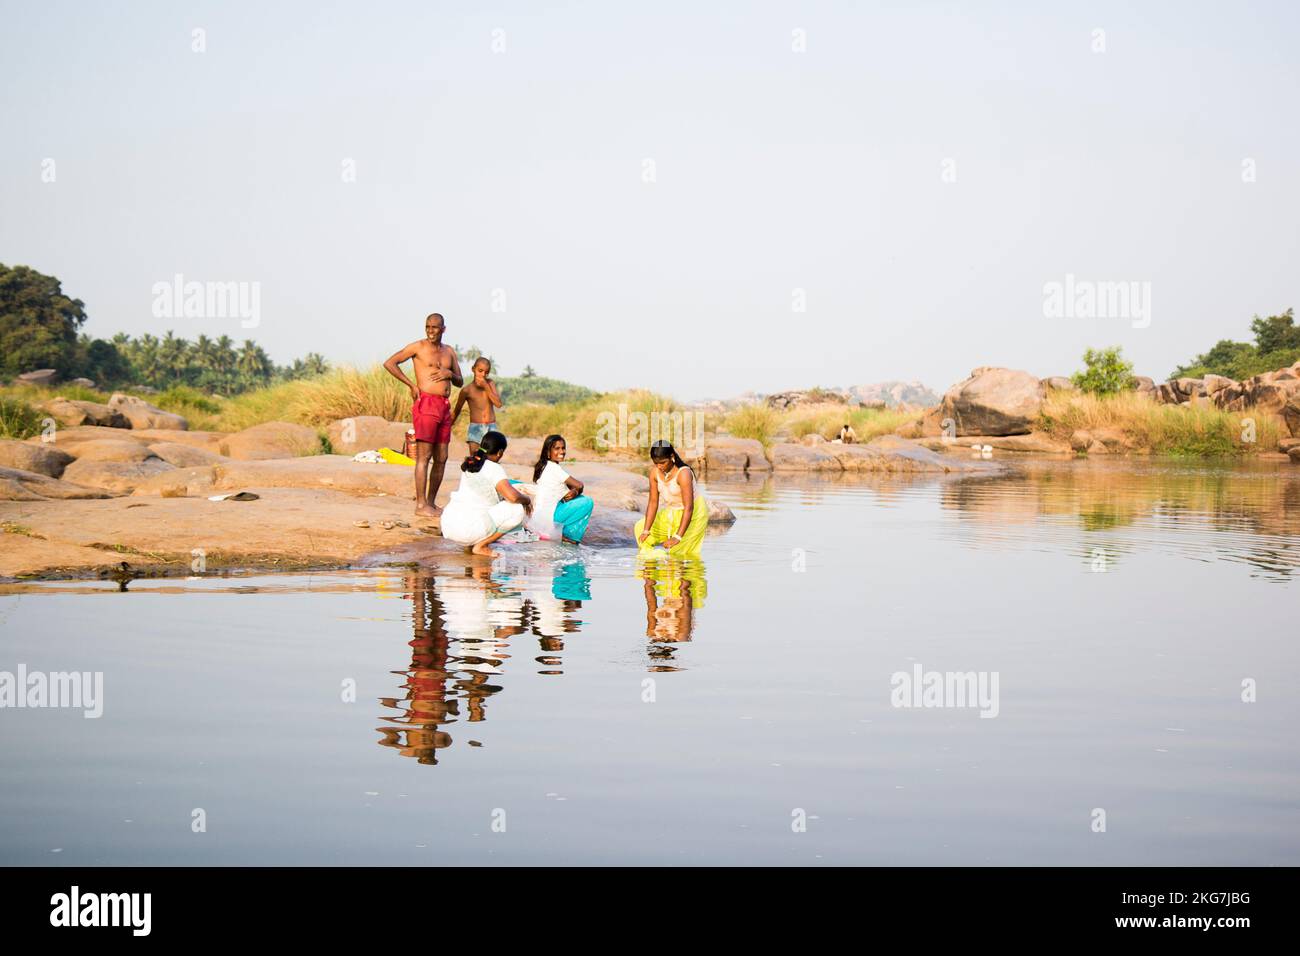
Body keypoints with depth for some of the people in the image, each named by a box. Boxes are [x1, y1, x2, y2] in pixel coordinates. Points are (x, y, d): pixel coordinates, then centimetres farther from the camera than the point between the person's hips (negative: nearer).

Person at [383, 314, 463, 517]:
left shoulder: (449, 351, 17)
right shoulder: (418, 347, 0)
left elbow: (460, 382, 20)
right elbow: (389, 363, -3)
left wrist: (450, 374, -3)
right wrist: (411, 384, -6)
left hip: (445, 406, 7)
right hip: (426, 404, -7)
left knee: (441, 458, 7)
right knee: (424, 456, -10)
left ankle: (431, 502, 15)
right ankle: (421, 504, -11)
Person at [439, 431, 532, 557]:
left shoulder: (470, 464, 17)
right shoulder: (494, 469, -8)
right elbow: (513, 496, -21)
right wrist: (527, 500, 3)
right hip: (469, 528, -9)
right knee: (517, 510, -2)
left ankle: (470, 544, 15)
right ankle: (480, 546, -2)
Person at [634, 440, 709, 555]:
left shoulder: (683, 473, -31)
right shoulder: (655, 472, -13)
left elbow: (688, 508, -34)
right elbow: (653, 502, -9)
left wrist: (678, 537, -39)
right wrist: (646, 531, -18)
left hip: (694, 513, -7)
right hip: (672, 513, 7)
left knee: (679, 551, -15)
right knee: (640, 527, 8)